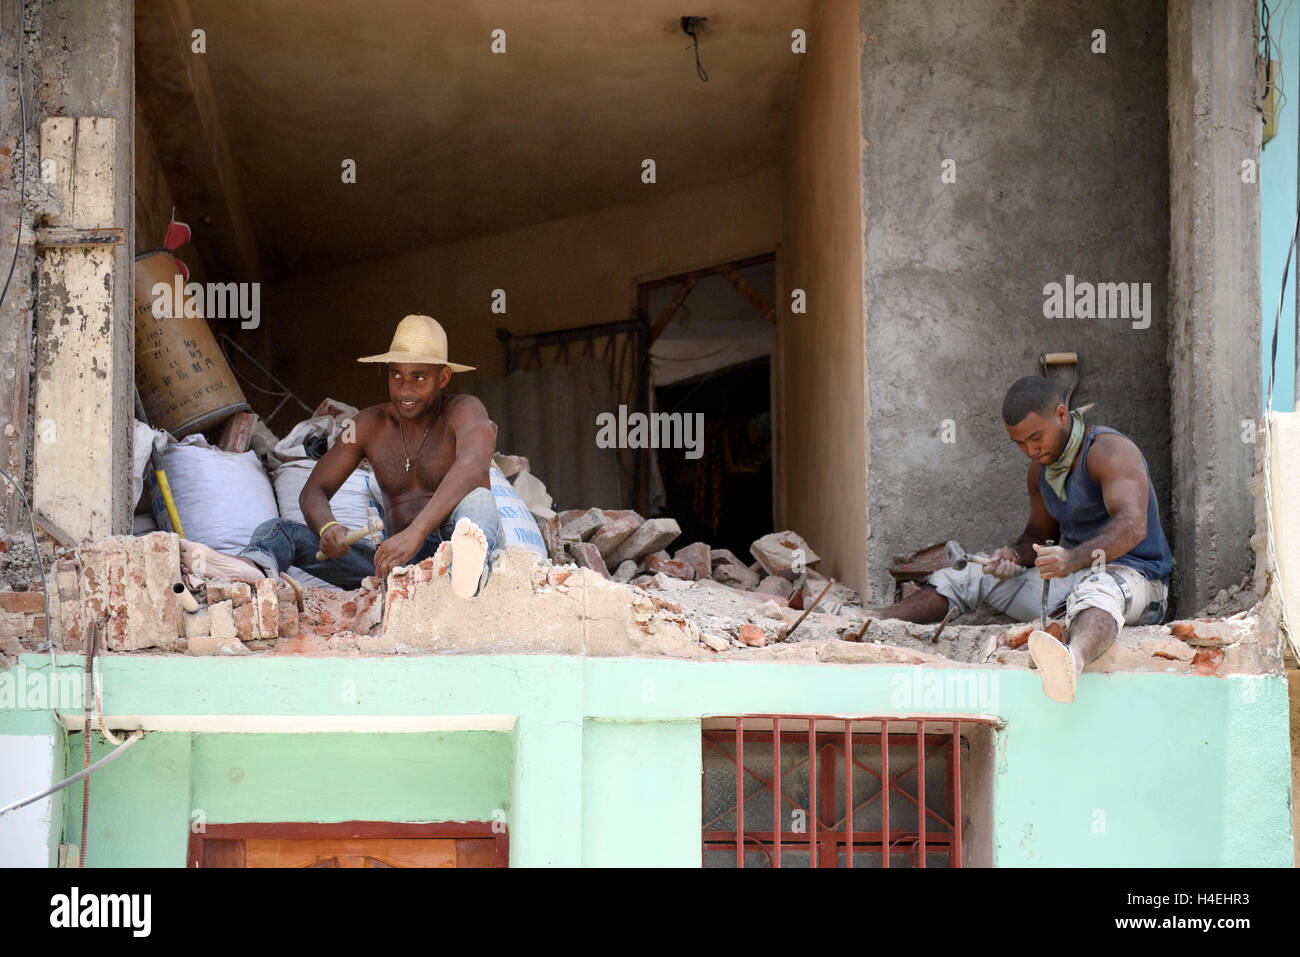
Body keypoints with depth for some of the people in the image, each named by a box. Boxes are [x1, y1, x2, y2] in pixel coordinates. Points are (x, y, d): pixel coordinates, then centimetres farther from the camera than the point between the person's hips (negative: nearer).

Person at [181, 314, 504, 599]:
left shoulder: (464, 411, -5)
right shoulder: (370, 425, 12)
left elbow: (472, 466, -28)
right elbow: (313, 491, 7)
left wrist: (416, 532, -44)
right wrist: (327, 528, -21)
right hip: (399, 561, 5)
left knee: (476, 499, -37)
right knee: (277, 531, -11)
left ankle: (468, 568, -74)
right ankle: (253, 567, -51)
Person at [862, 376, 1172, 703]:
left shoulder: (1109, 451, -15)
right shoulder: (1040, 469, 12)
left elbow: (1132, 525, -30)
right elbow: (1040, 535, 22)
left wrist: (1074, 558, -47)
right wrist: (1015, 556, -3)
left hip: (1132, 576, -9)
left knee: (1097, 593, -45)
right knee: (965, 578, 6)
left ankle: (1072, 660, -79)